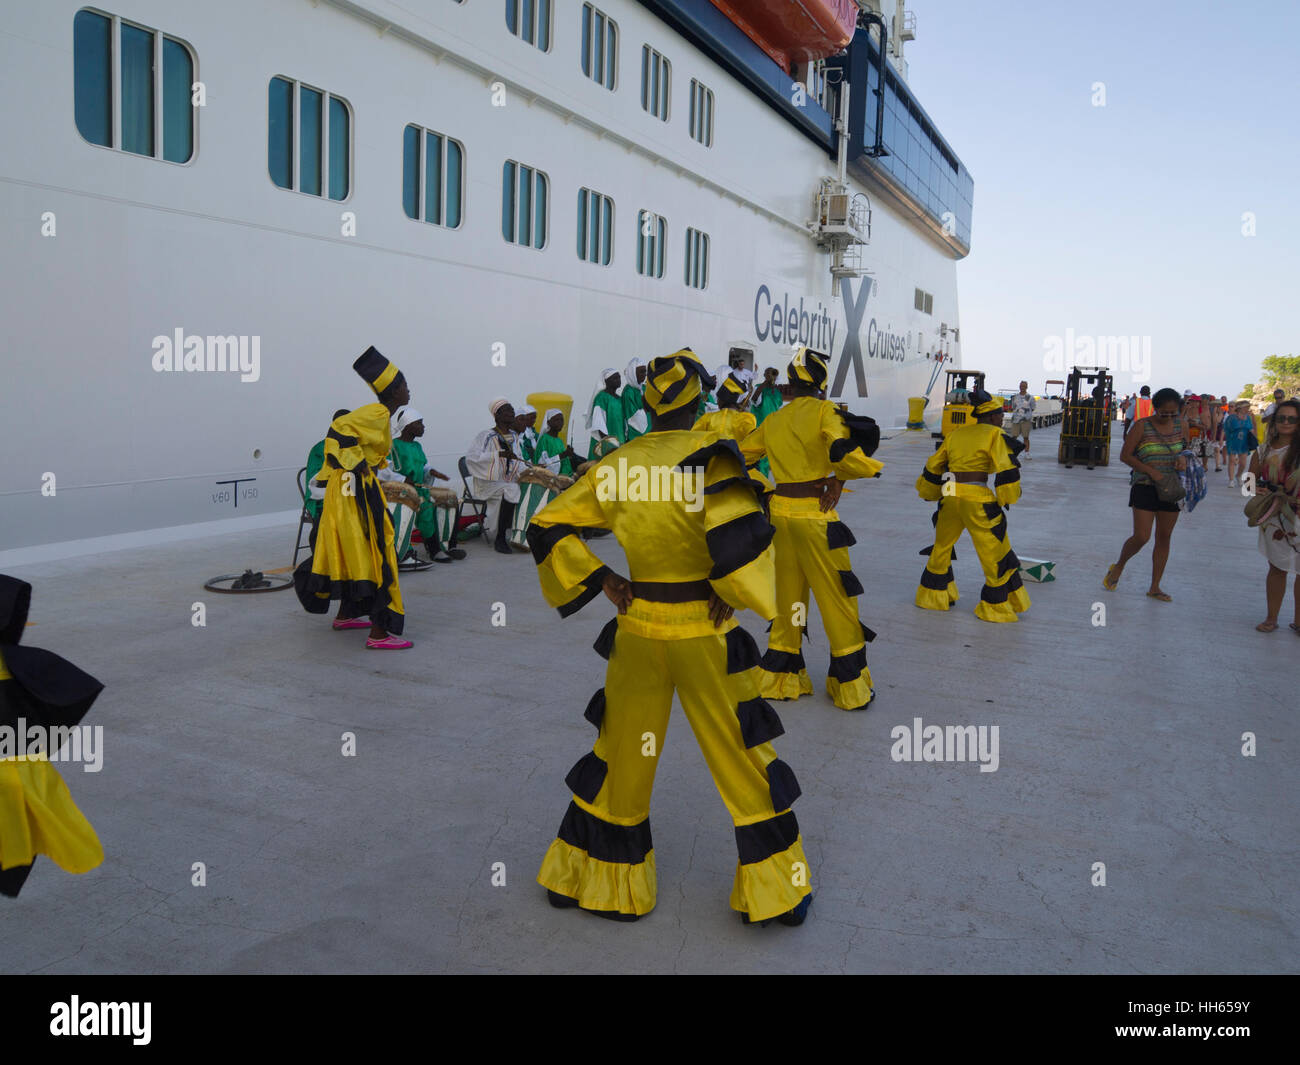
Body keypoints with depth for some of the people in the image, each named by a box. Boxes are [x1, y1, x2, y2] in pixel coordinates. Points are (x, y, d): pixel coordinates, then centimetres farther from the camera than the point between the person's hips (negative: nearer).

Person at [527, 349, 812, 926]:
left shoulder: (616, 464, -1)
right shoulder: (708, 455, -15)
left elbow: (549, 527, 3)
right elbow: (740, 533, -28)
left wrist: (602, 581, 2)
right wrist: (736, 591, -12)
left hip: (638, 628, 4)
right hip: (704, 634, -4)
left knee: (622, 755, 19)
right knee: (743, 755, 12)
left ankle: (590, 877, 34)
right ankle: (776, 889, 27)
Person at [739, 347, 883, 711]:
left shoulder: (772, 422, 10)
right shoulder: (823, 411, -8)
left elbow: (740, 457, 18)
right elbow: (844, 451, -22)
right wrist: (840, 477, -3)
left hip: (781, 512, 6)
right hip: (815, 514, -6)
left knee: (788, 596, 16)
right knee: (837, 597, 5)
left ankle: (781, 679, 24)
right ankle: (850, 686, 13)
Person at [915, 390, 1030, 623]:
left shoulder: (955, 433, 14)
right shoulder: (994, 435, -2)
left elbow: (934, 467, 19)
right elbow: (1007, 470, -10)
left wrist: (928, 492, 32)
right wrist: (1006, 498, 2)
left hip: (950, 497, 6)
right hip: (977, 499, -6)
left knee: (942, 547, 22)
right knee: (996, 553, 5)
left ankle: (932, 596, 33)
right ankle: (997, 606, 10)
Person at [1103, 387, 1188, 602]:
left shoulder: (1179, 424, 5)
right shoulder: (1142, 426, -9)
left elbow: (1185, 447, 20)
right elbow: (1125, 456, -9)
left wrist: (1183, 457, -5)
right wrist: (1151, 471, -18)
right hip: (1145, 487, -5)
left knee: (1164, 537, 7)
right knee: (1141, 537, -12)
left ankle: (1155, 587, 16)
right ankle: (1118, 567, 18)